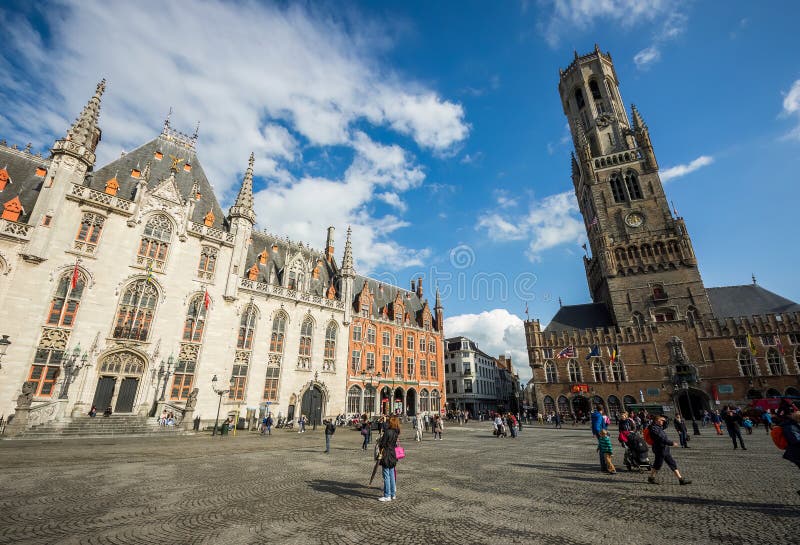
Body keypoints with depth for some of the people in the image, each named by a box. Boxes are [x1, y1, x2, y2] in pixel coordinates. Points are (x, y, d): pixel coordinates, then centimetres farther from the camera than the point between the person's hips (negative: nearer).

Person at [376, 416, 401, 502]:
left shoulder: (387, 432, -20)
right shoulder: (396, 433, 4)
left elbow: (382, 444, -15)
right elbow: (394, 444, 9)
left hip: (386, 456, -8)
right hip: (393, 456, 8)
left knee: (386, 476, 2)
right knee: (392, 475, 16)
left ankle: (387, 496, 9)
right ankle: (393, 494, 24)